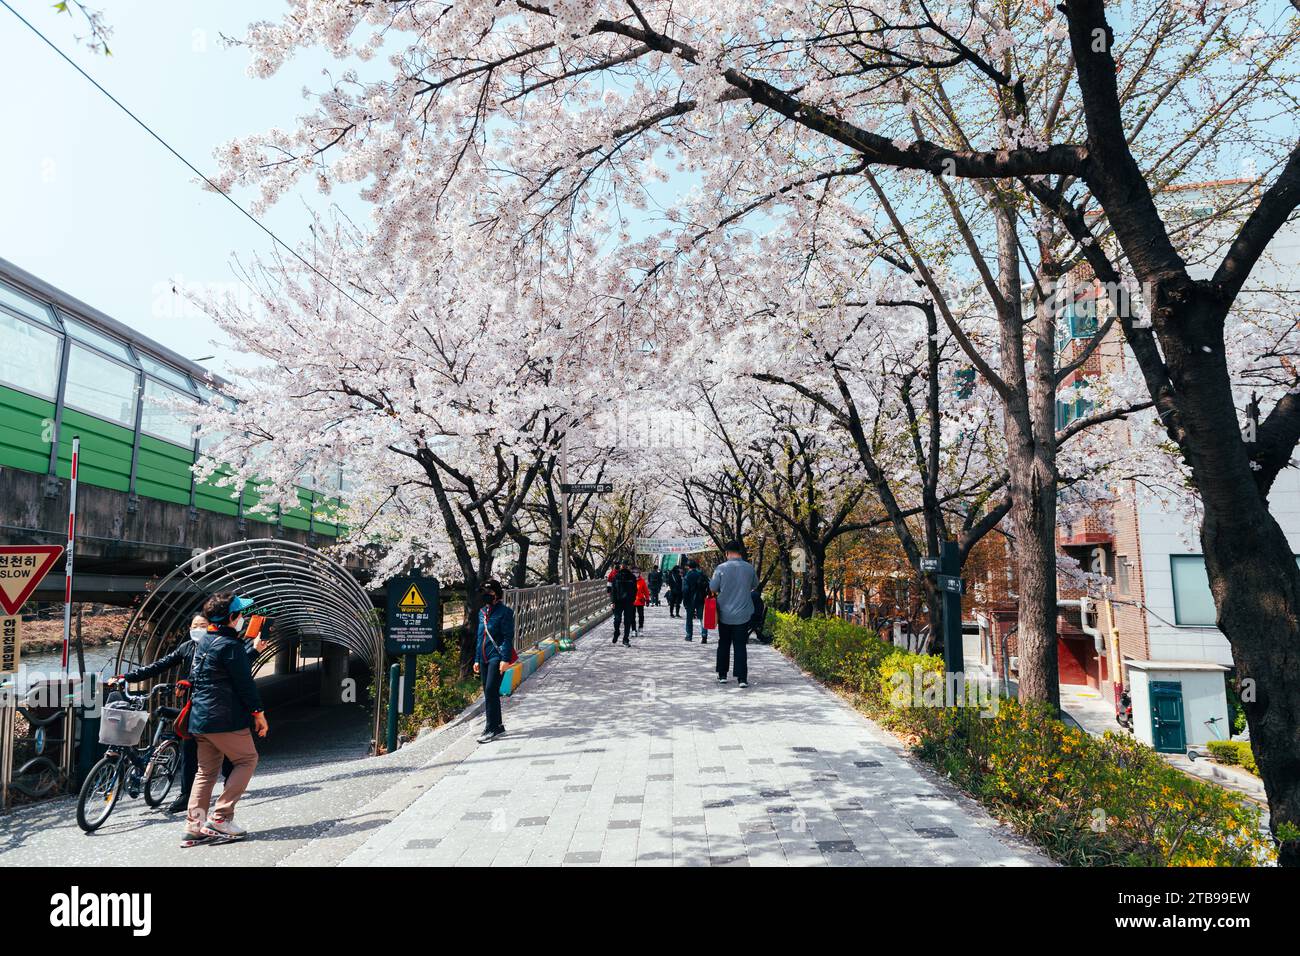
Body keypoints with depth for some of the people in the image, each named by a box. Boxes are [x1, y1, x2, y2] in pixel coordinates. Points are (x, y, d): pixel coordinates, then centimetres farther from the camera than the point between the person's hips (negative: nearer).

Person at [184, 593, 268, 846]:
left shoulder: (204, 642, 13)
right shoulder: (229, 644, -15)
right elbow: (244, 682, -15)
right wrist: (258, 712, -9)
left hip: (200, 719, 9)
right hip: (225, 719, -9)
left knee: (206, 770, 13)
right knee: (247, 759, 3)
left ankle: (194, 827, 11)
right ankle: (221, 818, -2)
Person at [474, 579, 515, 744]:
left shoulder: (504, 612, -8)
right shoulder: (482, 612, 14)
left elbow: (508, 637, -12)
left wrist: (505, 659, -18)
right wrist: (477, 659, 18)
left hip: (497, 657, -8)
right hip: (484, 658, 8)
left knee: (491, 691, -12)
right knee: (489, 693, 11)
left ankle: (492, 728, -6)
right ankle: (498, 725, 22)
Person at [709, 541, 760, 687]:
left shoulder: (721, 568, -11)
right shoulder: (749, 568, -5)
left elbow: (713, 588, -6)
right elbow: (755, 585, 11)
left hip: (725, 614, 0)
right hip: (743, 614, 1)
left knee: (723, 645, 14)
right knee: (740, 646, 4)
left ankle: (722, 675, 20)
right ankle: (742, 678, -1)